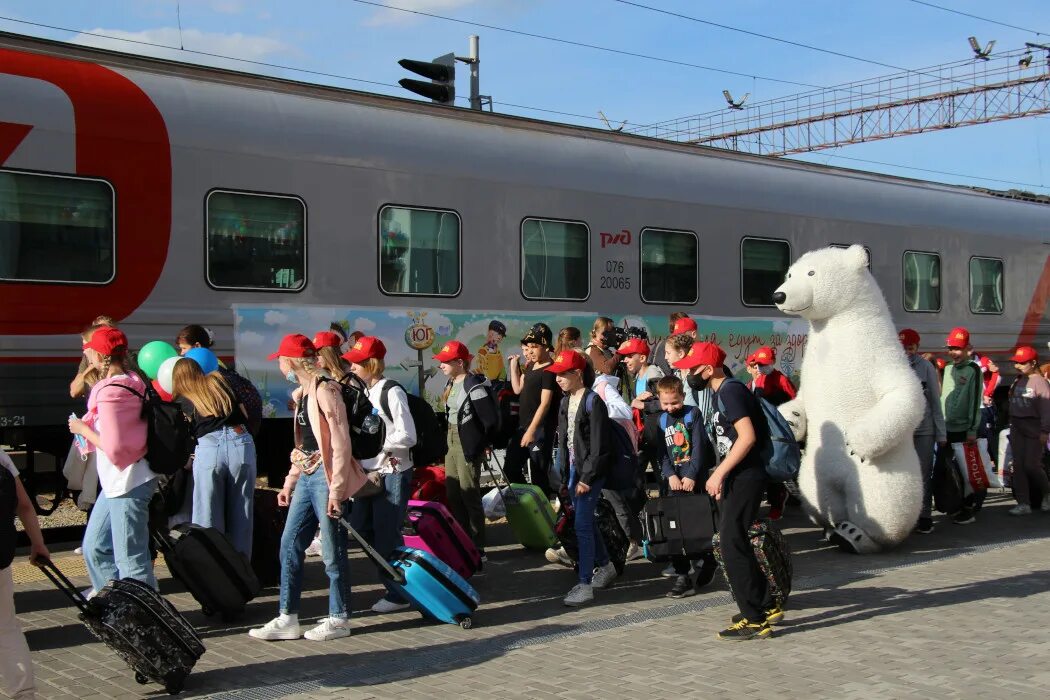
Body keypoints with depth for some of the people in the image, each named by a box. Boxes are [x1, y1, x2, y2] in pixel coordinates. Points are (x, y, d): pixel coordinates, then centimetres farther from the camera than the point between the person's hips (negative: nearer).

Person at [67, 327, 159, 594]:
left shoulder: (110, 392, -19)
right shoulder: (130, 382, 8)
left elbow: (113, 447, -22)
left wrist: (83, 429, -9)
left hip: (127, 483, -10)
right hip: (117, 481, 10)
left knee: (131, 560, -5)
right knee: (95, 548, 20)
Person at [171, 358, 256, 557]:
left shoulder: (182, 401, 15)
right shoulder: (219, 381, 20)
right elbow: (245, 414, 19)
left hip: (208, 448, -2)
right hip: (241, 442, 2)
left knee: (208, 519, 5)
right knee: (240, 517, 8)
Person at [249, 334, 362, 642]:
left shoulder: (324, 391, -14)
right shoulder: (302, 394, 14)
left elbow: (340, 444, -17)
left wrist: (336, 490, -19)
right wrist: (289, 482, 20)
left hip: (326, 477, -9)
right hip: (307, 477, 9)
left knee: (332, 550, 0)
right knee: (290, 544, 9)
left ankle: (339, 619, 11)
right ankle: (287, 619, 15)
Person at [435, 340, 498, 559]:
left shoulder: (473, 386, -18)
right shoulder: (451, 384, 9)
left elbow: (491, 419, -20)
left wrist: (484, 443, -8)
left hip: (467, 447, -9)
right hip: (451, 443, 9)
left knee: (470, 497, -4)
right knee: (452, 496, 14)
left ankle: (478, 550, 5)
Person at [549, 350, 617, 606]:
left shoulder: (592, 402, -13)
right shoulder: (565, 403, 11)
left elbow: (599, 445, -16)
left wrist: (587, 477, -18)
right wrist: (565, 474, 9)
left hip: (590, 471, -8)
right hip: (572, 470, 8)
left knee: (582, 525, -10)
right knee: (586, 521, 17)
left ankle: (585, 585, -7)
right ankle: (605, 565, 36)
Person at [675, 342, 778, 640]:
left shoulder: (730, 391, -15)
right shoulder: (723, 392, 15)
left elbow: (748, 436, -25)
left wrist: (719, 473, -22)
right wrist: (720, 474, 16)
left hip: (745, 478, -10)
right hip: (736, 478, 10)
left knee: (732, 545, -10)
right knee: (735, 543, 15)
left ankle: (754, 620, -5)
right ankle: (767, 606, 25)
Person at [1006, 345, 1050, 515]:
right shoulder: (1017, 381, 11)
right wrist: (1011, 425, 13)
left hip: (1034, 428, -7)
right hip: (1016, 428, 7)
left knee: (1031, 465, -7)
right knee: (1018, 466, 3)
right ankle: (1023, 503, 6)